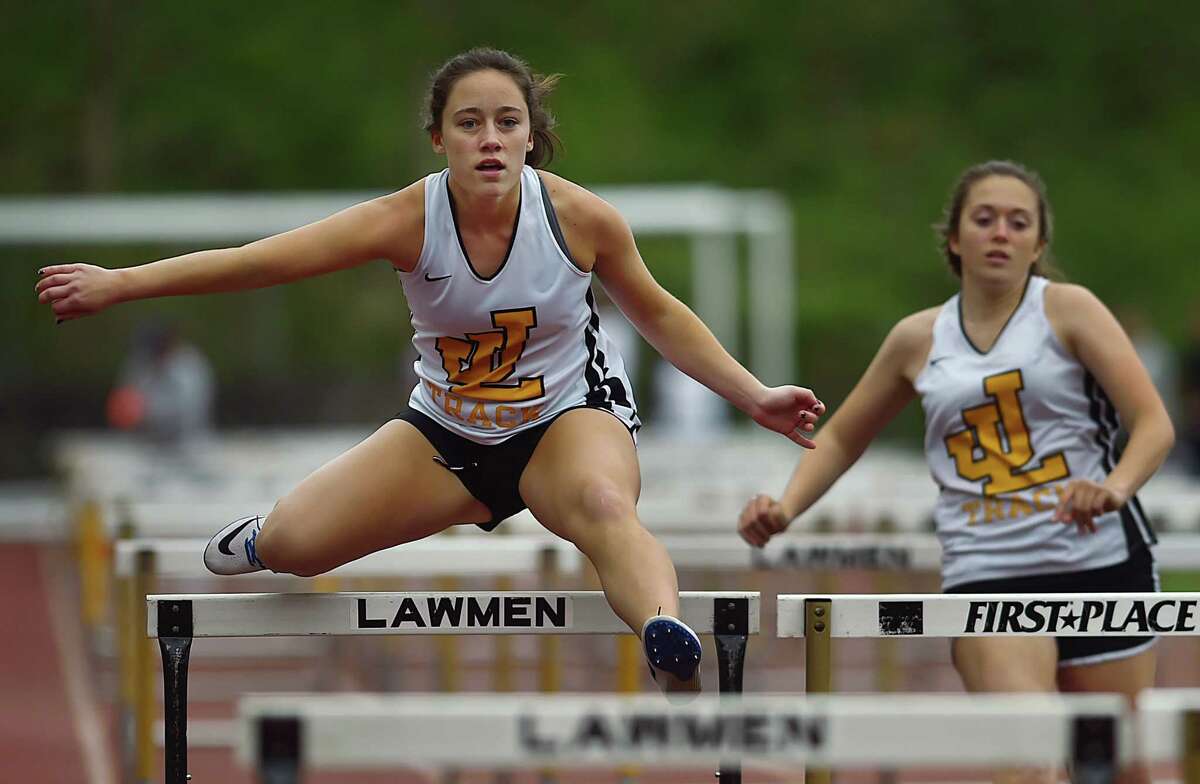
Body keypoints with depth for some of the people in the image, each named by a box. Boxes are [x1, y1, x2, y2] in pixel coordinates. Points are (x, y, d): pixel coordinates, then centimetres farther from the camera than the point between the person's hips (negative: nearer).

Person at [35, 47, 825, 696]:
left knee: (602, 503, -38)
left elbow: (658, 312, -1)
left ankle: (672, 647, -66)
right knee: (293, 543, -5)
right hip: (448, 431, 2)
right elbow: (259, 261, -21)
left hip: (568, 418, -2)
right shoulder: (408, 220, -21)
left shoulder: (583, 219, -20)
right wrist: (118, 284, -26)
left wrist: (754, 396, -3)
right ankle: (263, 538, 35)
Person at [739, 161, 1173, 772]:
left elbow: (1154, 423, -7)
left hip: (1100, 561, 0)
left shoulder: (1067, 310, 1)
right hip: (986, 575, 0)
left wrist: (1115, 487, -27)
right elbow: (841, 438, 23)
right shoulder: (919, 339, 9)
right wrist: (785, 508, 6)